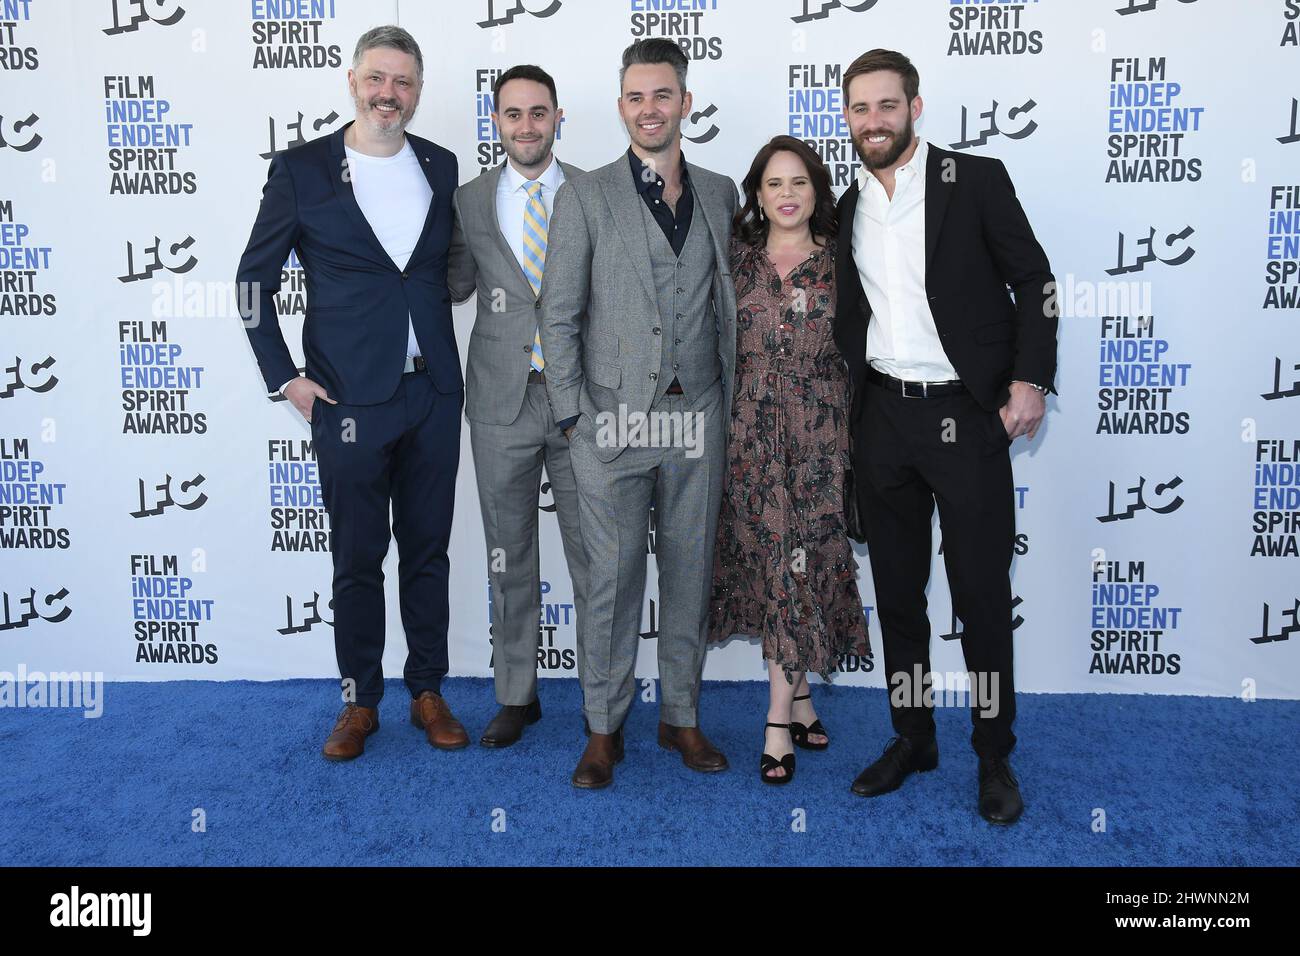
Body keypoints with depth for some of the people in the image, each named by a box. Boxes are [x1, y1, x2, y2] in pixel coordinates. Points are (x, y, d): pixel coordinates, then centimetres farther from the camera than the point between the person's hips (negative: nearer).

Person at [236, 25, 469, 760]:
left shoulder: (441, 167, 8)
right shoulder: (301, 170, -2)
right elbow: (255, 279, 3)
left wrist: (452, 365, 9)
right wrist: (285, 378, -3)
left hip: (434, 395, 3)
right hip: (351, 400, -3)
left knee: (428, 550, 11)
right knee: (358, 557, 6)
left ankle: (428, 693, 25)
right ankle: (360, 704, 21)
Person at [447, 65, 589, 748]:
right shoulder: (469, 201, 7)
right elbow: (455, 286, 13)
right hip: (502, 401, 2)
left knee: (592, 555, 6)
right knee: (509, 558, 10)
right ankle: (516, 696, 26)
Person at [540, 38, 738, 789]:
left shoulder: (720, 193, 12)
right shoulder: (586, 196, 2)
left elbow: (728, 304, 15)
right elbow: (559, 313, 1)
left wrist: (730, 400, 9)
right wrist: (572, 412, -6)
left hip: (698, 418, 3)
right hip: (614, 418, -3)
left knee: (690, 572, 9)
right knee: (613, 578, 1)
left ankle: (683, 716, 24)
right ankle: (605, 730, 16)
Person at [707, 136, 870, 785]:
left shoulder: (840, 263, 5)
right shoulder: (735, 258, 8)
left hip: (818, 432, -1)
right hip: (750, 431, 2)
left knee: (801, 560, -3)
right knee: (767, 556, 4)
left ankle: (780, 717, 3)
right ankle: (797, 696, 20)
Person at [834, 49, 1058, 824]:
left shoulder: (977, 181, -2)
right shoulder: (850, 208, 12)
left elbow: (1035, 282, -2)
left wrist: (1030, 379, -11)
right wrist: (851, 385, 4)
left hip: (967, 415, -4)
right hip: (883, 419, 5)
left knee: (983, 595, 1)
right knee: (897, 590, 11)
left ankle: (995, 757, 18)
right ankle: (912, 739, 27)